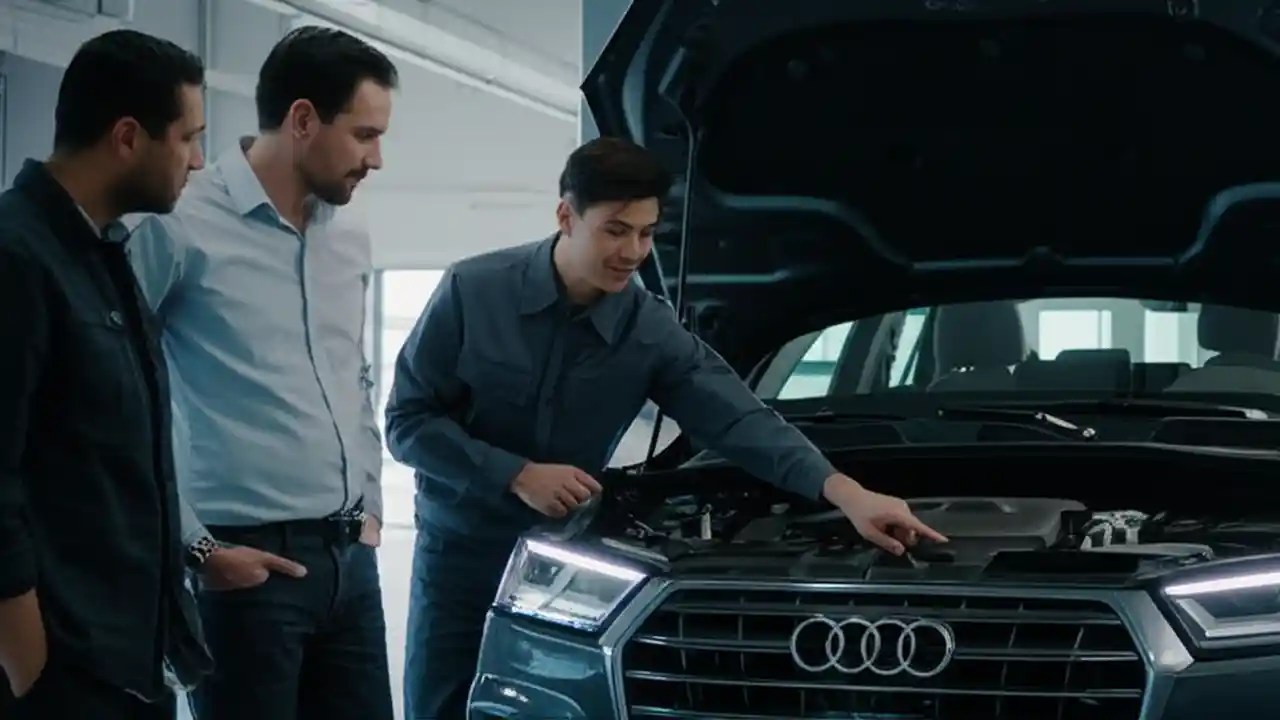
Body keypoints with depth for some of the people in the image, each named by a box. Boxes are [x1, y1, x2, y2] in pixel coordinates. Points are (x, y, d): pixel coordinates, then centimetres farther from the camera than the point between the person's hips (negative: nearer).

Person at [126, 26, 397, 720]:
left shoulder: (350, 239, 14)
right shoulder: (182, 227, -11)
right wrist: (195, 543, -12)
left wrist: (370, 506, 16)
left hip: (350, 557, 7)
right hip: (248, 564, -7)